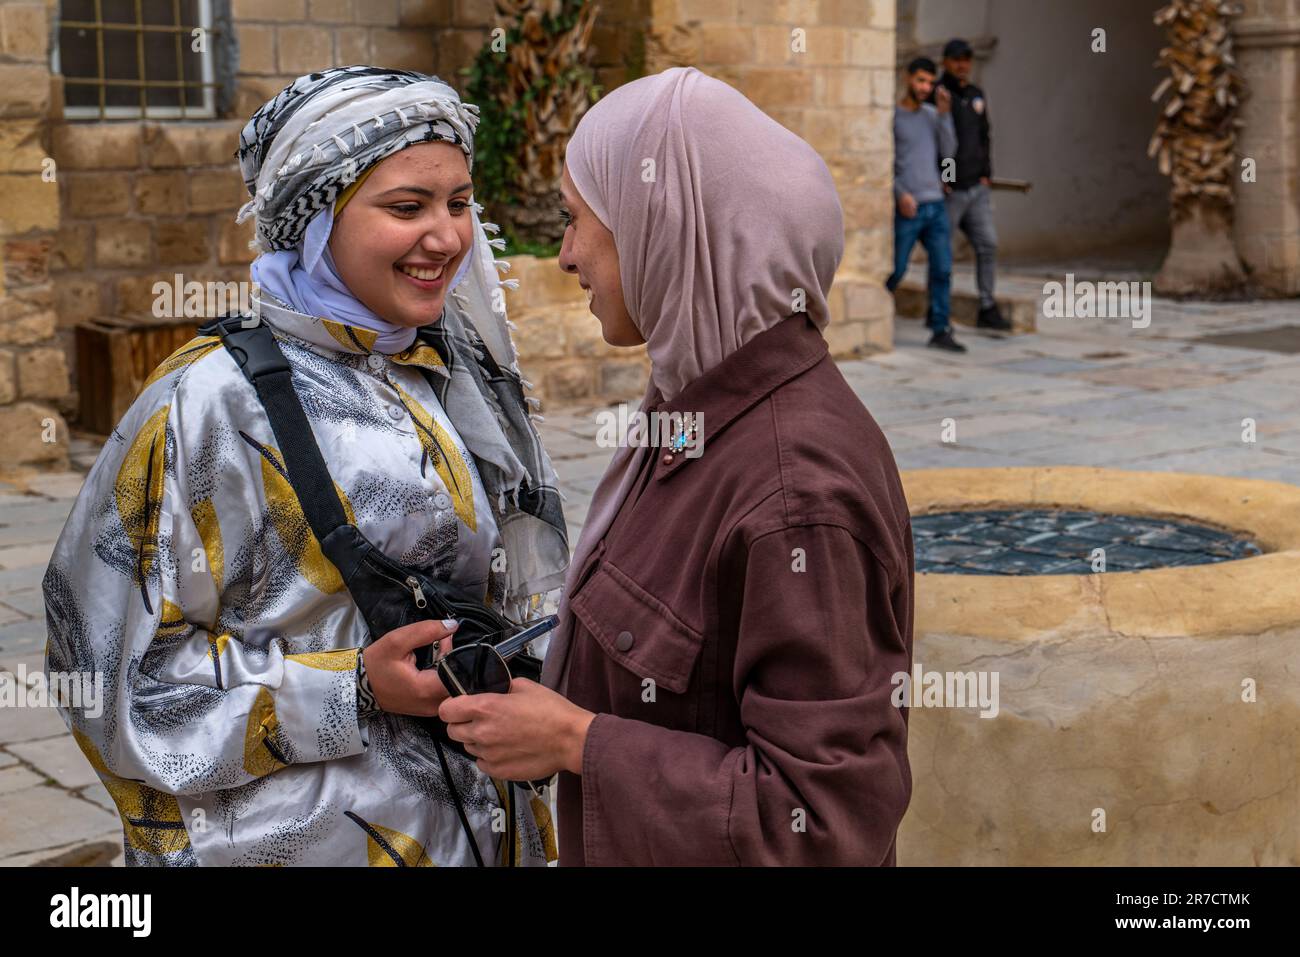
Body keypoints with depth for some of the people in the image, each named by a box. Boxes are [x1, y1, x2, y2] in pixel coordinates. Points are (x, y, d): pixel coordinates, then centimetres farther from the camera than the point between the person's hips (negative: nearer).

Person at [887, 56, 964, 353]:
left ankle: (940, 330, -1)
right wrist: (900, 194, -20)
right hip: (905, 209, -5)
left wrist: (944, 114, -6)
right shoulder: (890, 117, -4)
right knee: (895, 271, 0)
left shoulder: (932, 115, 12)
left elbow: (947, 153, 2)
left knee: (942, 268, -4)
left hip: (935, 206, 5)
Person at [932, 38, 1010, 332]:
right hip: (947, 191, -6)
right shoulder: (936, 95, -11)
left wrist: (986, 174, 9)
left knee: (988, 244, -1)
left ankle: (988, 310, 4)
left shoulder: (976, 95, 11)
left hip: (976, 188, 6)